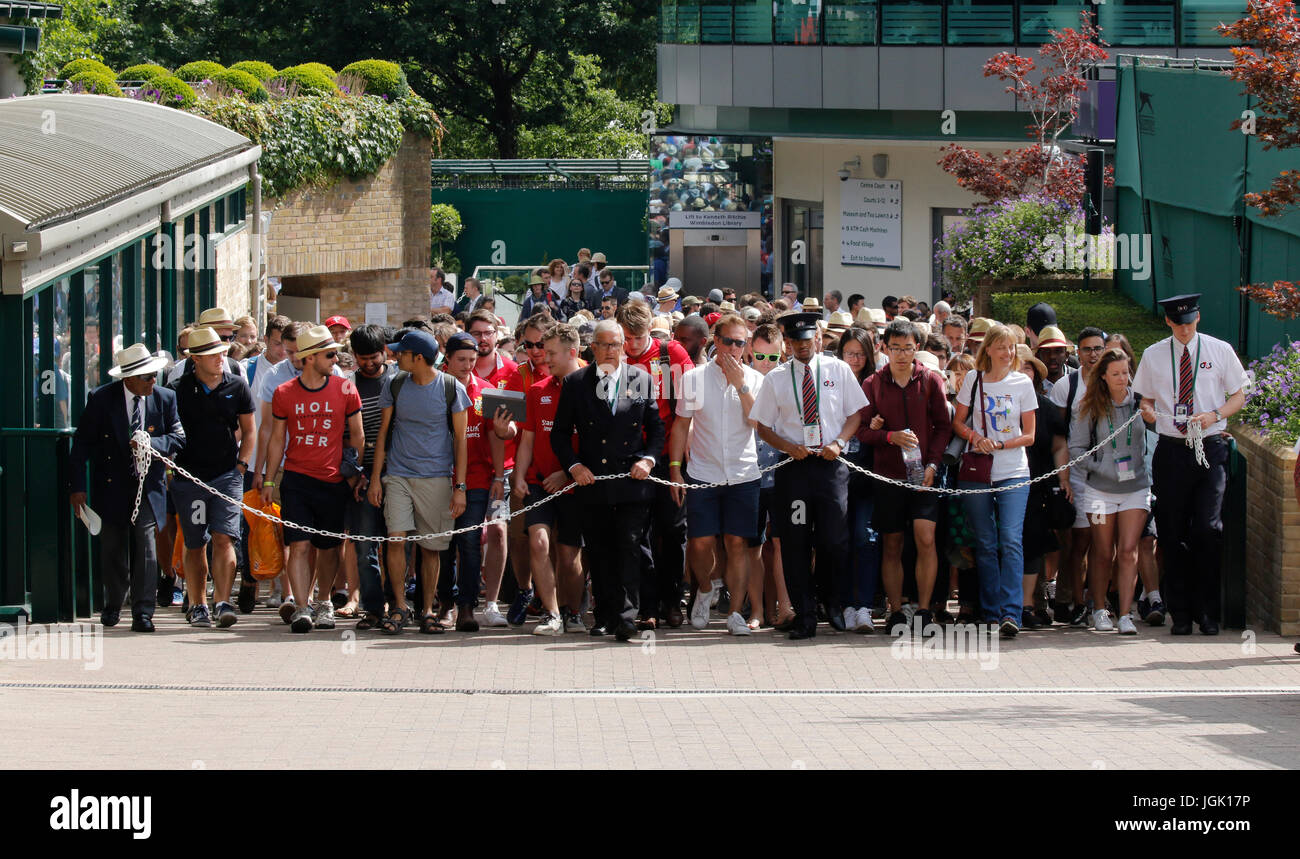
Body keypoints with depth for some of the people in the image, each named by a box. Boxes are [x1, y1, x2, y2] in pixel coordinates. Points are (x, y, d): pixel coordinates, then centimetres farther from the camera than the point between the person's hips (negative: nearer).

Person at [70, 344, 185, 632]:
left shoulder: (165, 398, -2)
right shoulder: (101, 399, -7)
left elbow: (178, 438, 1)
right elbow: (82, 444, -3)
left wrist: (151, 443, -19)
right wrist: (77, 486, -7)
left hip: (149, 486, 0)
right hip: (112, 487, 0)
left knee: (146, 546, -12)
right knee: (113, 549, 9)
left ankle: (143, 613, -9)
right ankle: (113, 605, 30)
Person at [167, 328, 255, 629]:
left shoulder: (237, 387, 4)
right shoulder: (179, 390, -1)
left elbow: (248, 431, 14)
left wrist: (241, 465, 5)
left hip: (227, 475, 0)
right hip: (188, 477, 0)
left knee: (223, 538, -13)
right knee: (194, 545, 6)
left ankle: (223, 602, -17)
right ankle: (198, 606, 15)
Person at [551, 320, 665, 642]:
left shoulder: (642, 379, 8)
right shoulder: (575, 383, 6)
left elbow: (656, 427, 12)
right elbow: (560, 433, 9)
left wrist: (648, 459, -4)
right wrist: (573, 465, -5)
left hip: (632, 481, -1)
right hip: (593, 480, 1)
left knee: (630, 547, -10)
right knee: (600, 553, 5)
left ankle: (627, 616, -14)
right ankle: (605, 616, 12)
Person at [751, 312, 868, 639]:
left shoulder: (838, 370, 7)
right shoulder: (775, 379, 7)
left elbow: (855, 413, 9)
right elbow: (763, 427, 9)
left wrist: (838, 443, -7)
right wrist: (789, 447, -8)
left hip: (831, 465, -1)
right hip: (794, 465, 1)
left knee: (834, 540, -8)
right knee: (795, 544, -1)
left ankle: (832, 601, 18)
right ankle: (804, 617, 6)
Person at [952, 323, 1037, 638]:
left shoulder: (1022, 384, 5)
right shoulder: (973, 379, 7)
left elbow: (1029, 435, 6)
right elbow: (957, 422, 11)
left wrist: (999, 444, -10)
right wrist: (976, 437, -9)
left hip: (1013, 473, -1)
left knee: (1011, 540, -15)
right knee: (985, 544, 3)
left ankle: (1010, 612, -20)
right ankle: (991, 614, 9)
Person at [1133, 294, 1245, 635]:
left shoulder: (1220, 351, 5)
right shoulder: (1153, 355, 9)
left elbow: (1239, 396, 9)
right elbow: (1146, 401, 16)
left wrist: (1215, 415, -9)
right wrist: (1149, 412, -8)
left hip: (1211, 446, -2)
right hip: (1171, 450, 2)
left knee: (1208, 529, -12)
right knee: (1173, 534, 1)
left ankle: (1208, 612, -3)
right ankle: (1181, 614, 9)